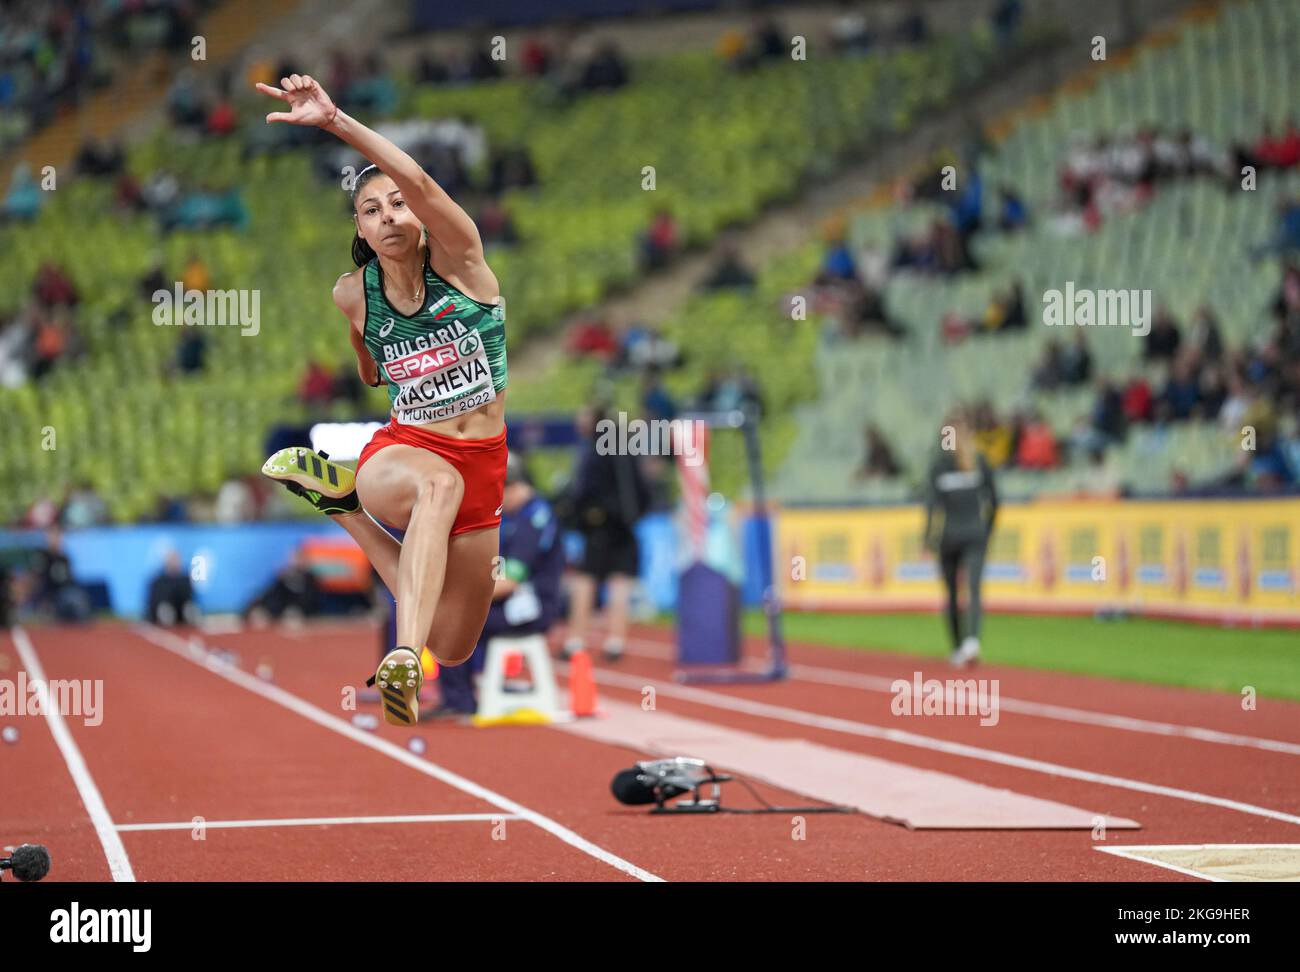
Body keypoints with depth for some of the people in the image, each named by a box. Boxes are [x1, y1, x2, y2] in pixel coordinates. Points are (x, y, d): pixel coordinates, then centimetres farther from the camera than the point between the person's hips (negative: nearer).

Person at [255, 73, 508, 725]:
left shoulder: (456, 258, -9)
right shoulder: (352, 295, -2)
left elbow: (420, 183, -30)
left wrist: (335, 121, -39)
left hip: (489, 462, 2)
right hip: (403, 450, -2)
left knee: (453, 650, 11)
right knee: (439, 485, -42)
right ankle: (403, 658, -49)